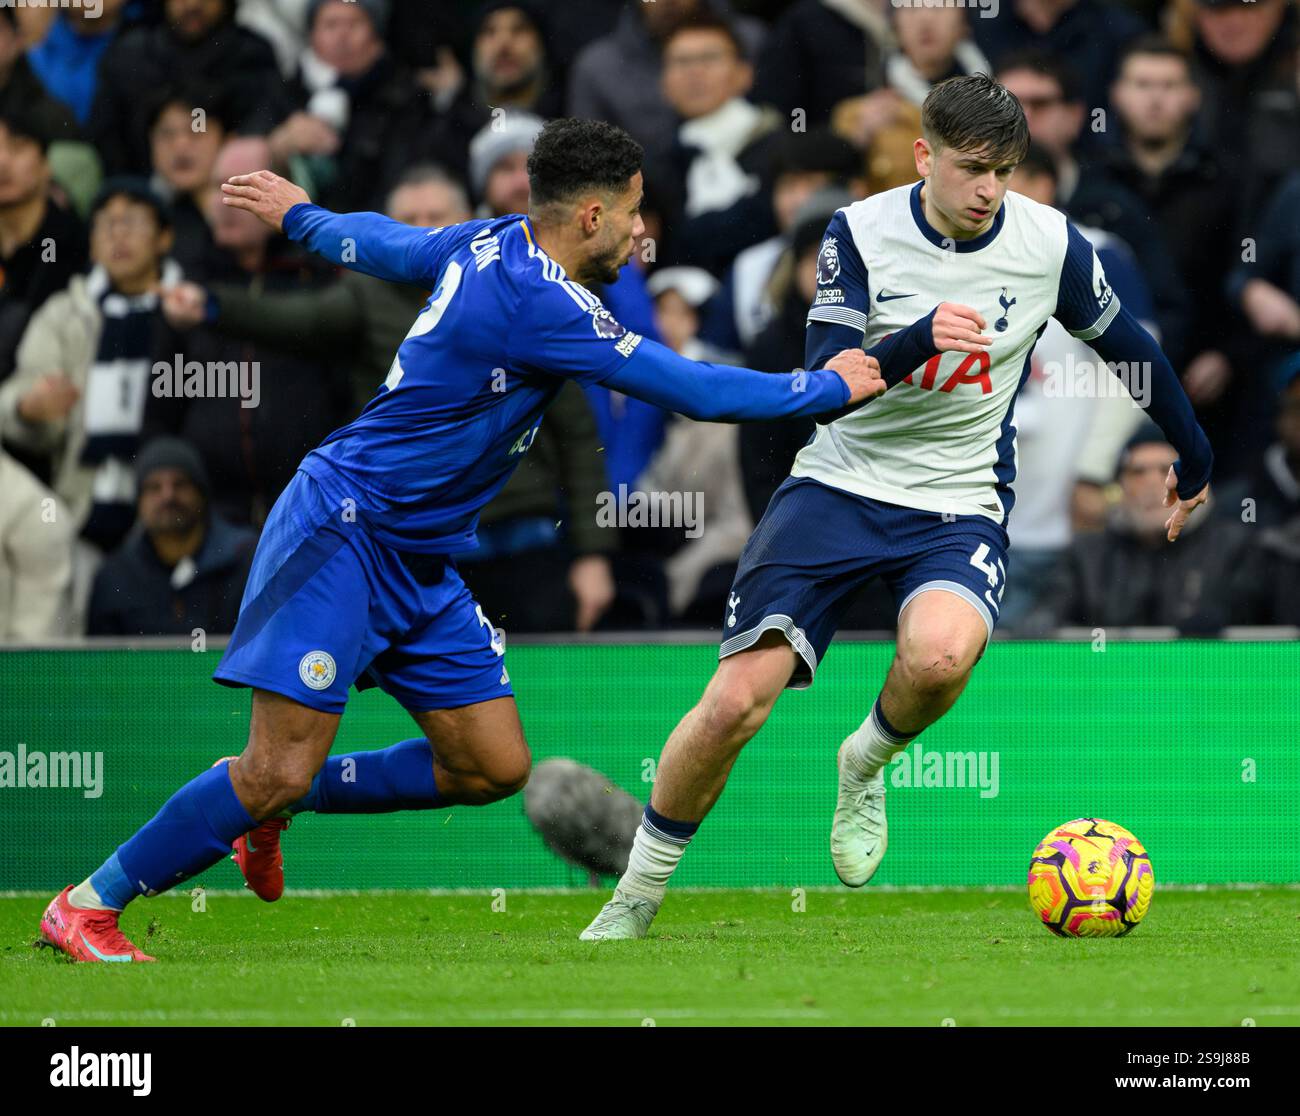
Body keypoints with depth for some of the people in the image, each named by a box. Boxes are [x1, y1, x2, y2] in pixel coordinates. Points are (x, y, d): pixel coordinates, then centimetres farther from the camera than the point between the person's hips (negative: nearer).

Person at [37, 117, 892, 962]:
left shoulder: (492, 244, 4)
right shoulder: (535, 302, -24)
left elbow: (383, 245, 24)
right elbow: (691, 390, -22)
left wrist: (299, 215, 44)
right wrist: (830, 389, -10)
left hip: (422, 567, 10)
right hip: (344, 535, -10)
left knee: (493, 768, 4)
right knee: (281, 771, -14)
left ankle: (268, 805, 20)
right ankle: (87, 907, 0)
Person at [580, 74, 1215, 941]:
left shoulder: (1051, 243, -4)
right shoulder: (861, 234, -7)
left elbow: (1129, 345, 14)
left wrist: (1194, 457, 26)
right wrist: (917, 341, -32)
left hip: (960, 504, 0)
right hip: (840, 484, 0)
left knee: (941, 654, -35)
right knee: (737, 702, -14)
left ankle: (867, 764, 1)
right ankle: (637, 897, 7)